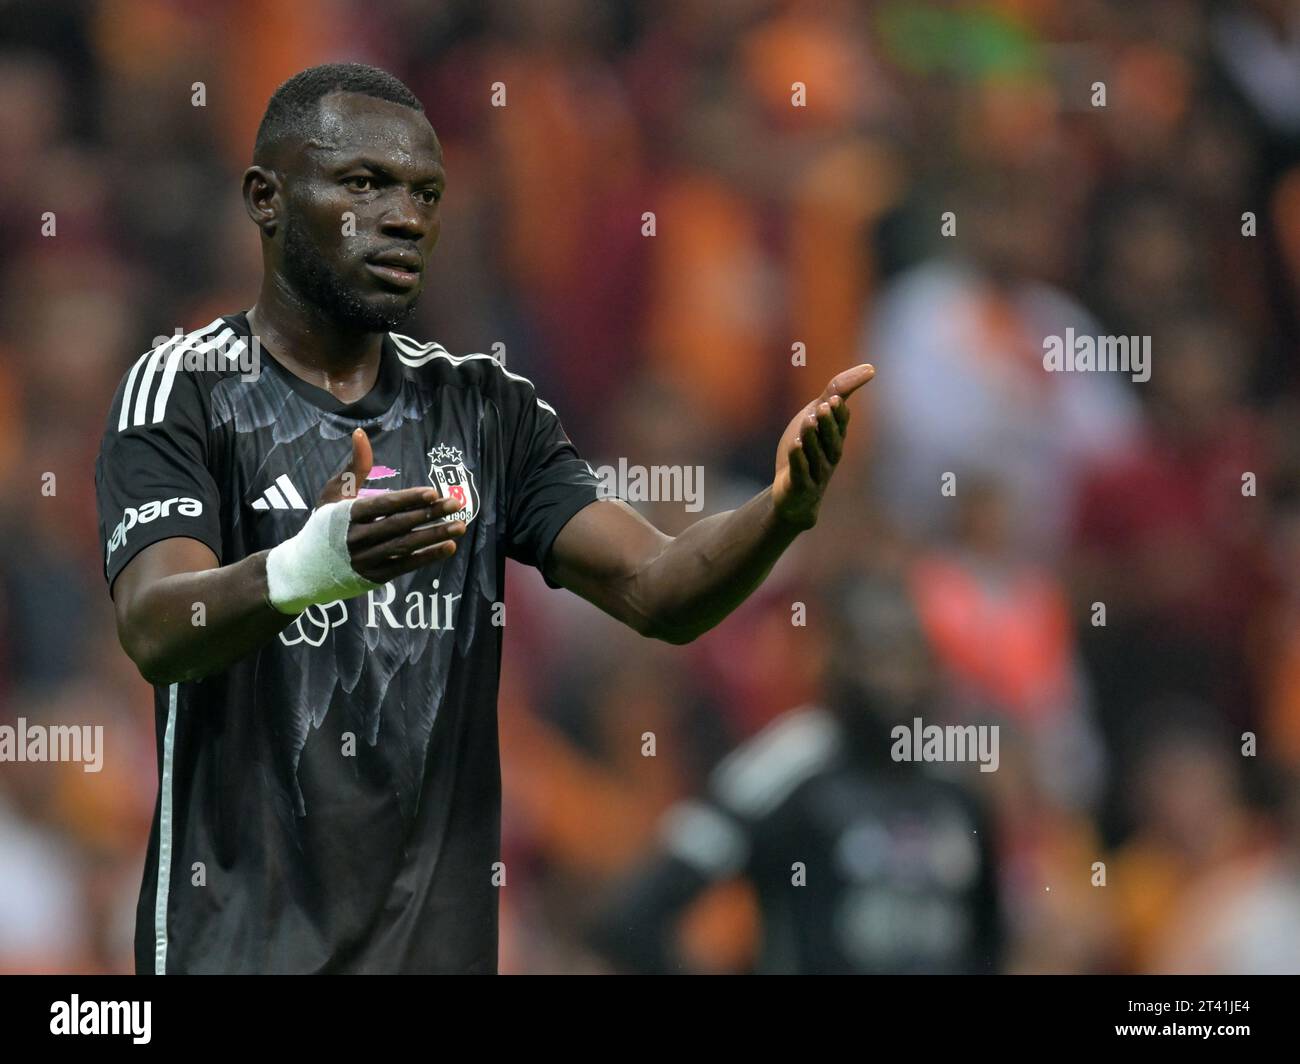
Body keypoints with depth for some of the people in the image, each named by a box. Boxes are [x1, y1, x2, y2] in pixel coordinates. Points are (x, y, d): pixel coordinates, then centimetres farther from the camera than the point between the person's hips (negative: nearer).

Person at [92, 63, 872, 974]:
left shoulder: (487, 409, 10)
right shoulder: (184, 388, -5)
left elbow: (655, 590, -1)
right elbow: (155, 633, -21)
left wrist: (780, 514, -22)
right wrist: (313, 566, -41)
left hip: (443, 933, 4)